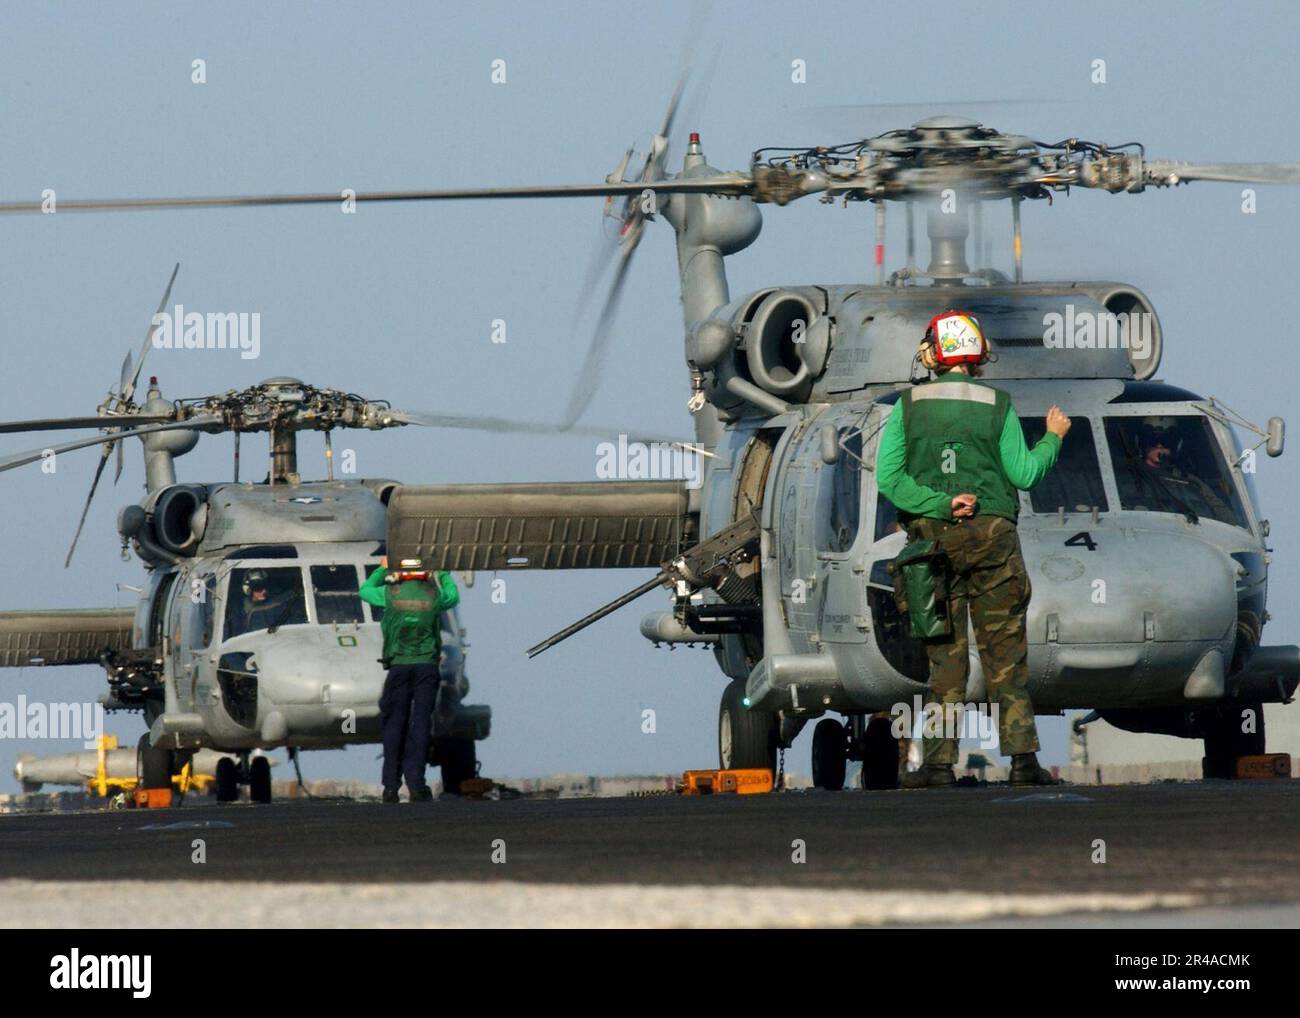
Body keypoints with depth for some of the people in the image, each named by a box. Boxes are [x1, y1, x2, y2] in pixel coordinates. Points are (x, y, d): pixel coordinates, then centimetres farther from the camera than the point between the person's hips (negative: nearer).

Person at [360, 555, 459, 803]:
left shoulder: (391, 593, -1)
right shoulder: (434, 595, 1)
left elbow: (365, 591, 19)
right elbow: (453, 596, 25)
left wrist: (382, 570, 34)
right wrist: (442, 574, 40)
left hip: (399, 665, 0)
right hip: (427, 666, 0)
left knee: (395, 725, 5)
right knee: (420, 724, -1)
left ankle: (391, 786, 3)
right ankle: (416, 785, -6)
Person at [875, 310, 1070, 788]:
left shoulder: (909, 405, 1)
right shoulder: (997, 406, -1)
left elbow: (889, 477, -7)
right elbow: (1022, 475, 1)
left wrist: (939, 504, -10)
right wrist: (1052, 439, 16)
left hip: (931, 533, 1)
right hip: (992, 534, -1)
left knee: (944, 655, 4)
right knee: (1005, 650, 4)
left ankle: (939, 761, -3)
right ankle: (1022, 757, -2)